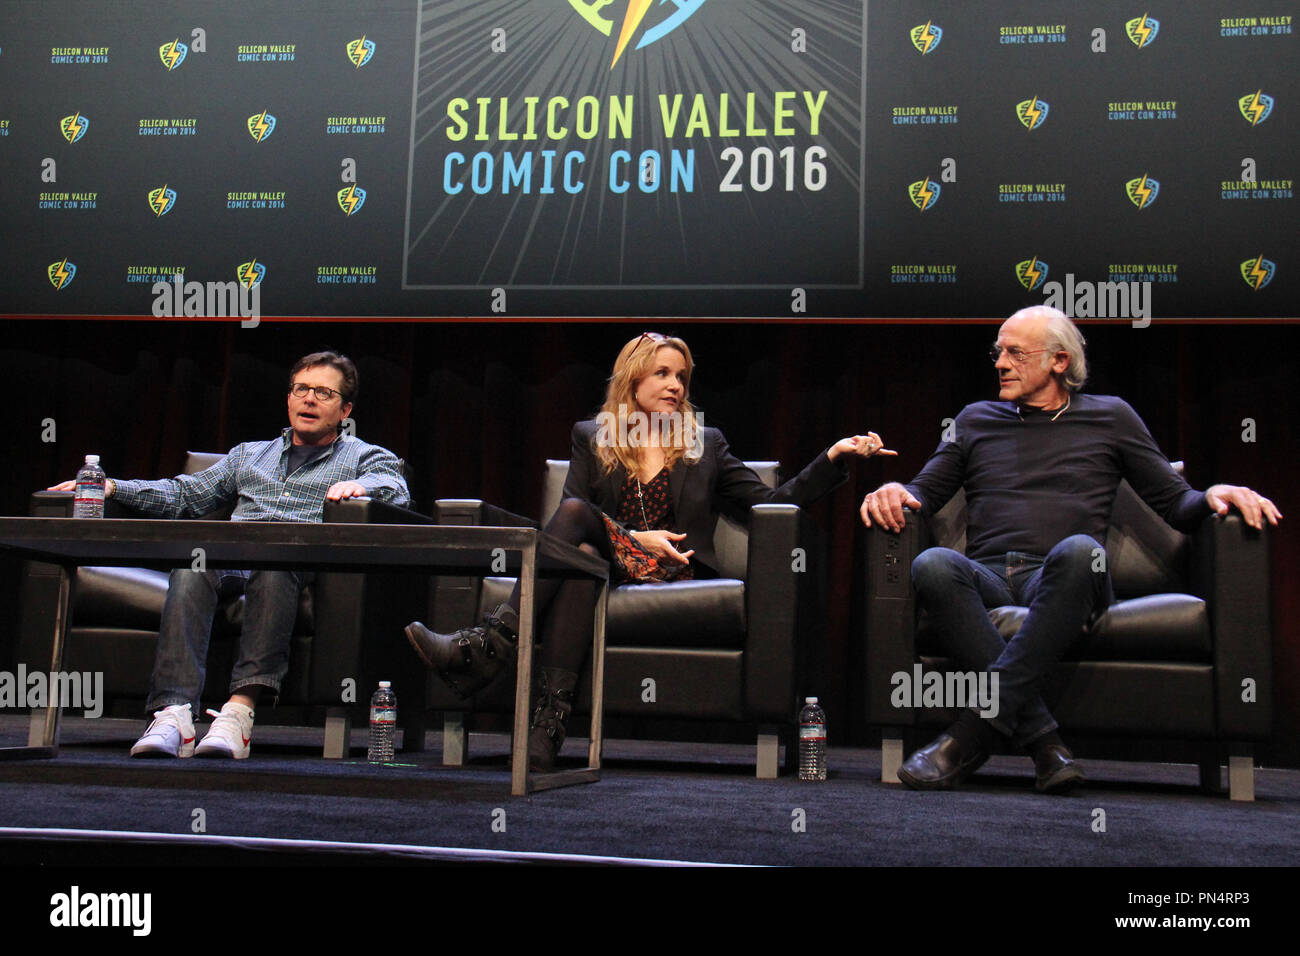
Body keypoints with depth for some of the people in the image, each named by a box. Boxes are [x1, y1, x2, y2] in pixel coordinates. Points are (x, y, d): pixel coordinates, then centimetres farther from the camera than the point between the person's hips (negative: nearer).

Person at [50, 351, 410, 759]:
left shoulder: (366, 456, 24)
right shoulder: (249, 454, 36)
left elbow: (395, 490, 2)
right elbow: (184, 493, 29)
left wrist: (361, 486, -22)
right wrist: (112, 487, 15)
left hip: (301, 562, -3)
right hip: (230, 563, 3)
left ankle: (240, 710, -48)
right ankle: (174, 713, -43)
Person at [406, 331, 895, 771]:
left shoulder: (706, 444, 21)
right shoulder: (591, 437, 20)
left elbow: (772, 502, 13)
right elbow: (570, 513, 6)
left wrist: (834, 456, 4)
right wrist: (634, 537, -8)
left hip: (672, 575, -2)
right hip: (607, 562, 2)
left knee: (577, 515, -29)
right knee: (583, 557, -35)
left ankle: (490, 646, -43)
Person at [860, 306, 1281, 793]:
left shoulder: (1110, 416, 19)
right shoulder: (977, 419, 25)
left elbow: (1176, 504, 16)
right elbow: (926, 492, 20)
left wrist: (1214, 495, -7)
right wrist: (896, 492, -4)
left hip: (1061, 586, -1)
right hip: (987, 579, 2)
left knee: (1078, 550, -39)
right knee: (931, 565, -34)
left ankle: (975, 731, -39)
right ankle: (1039, 736, -37)